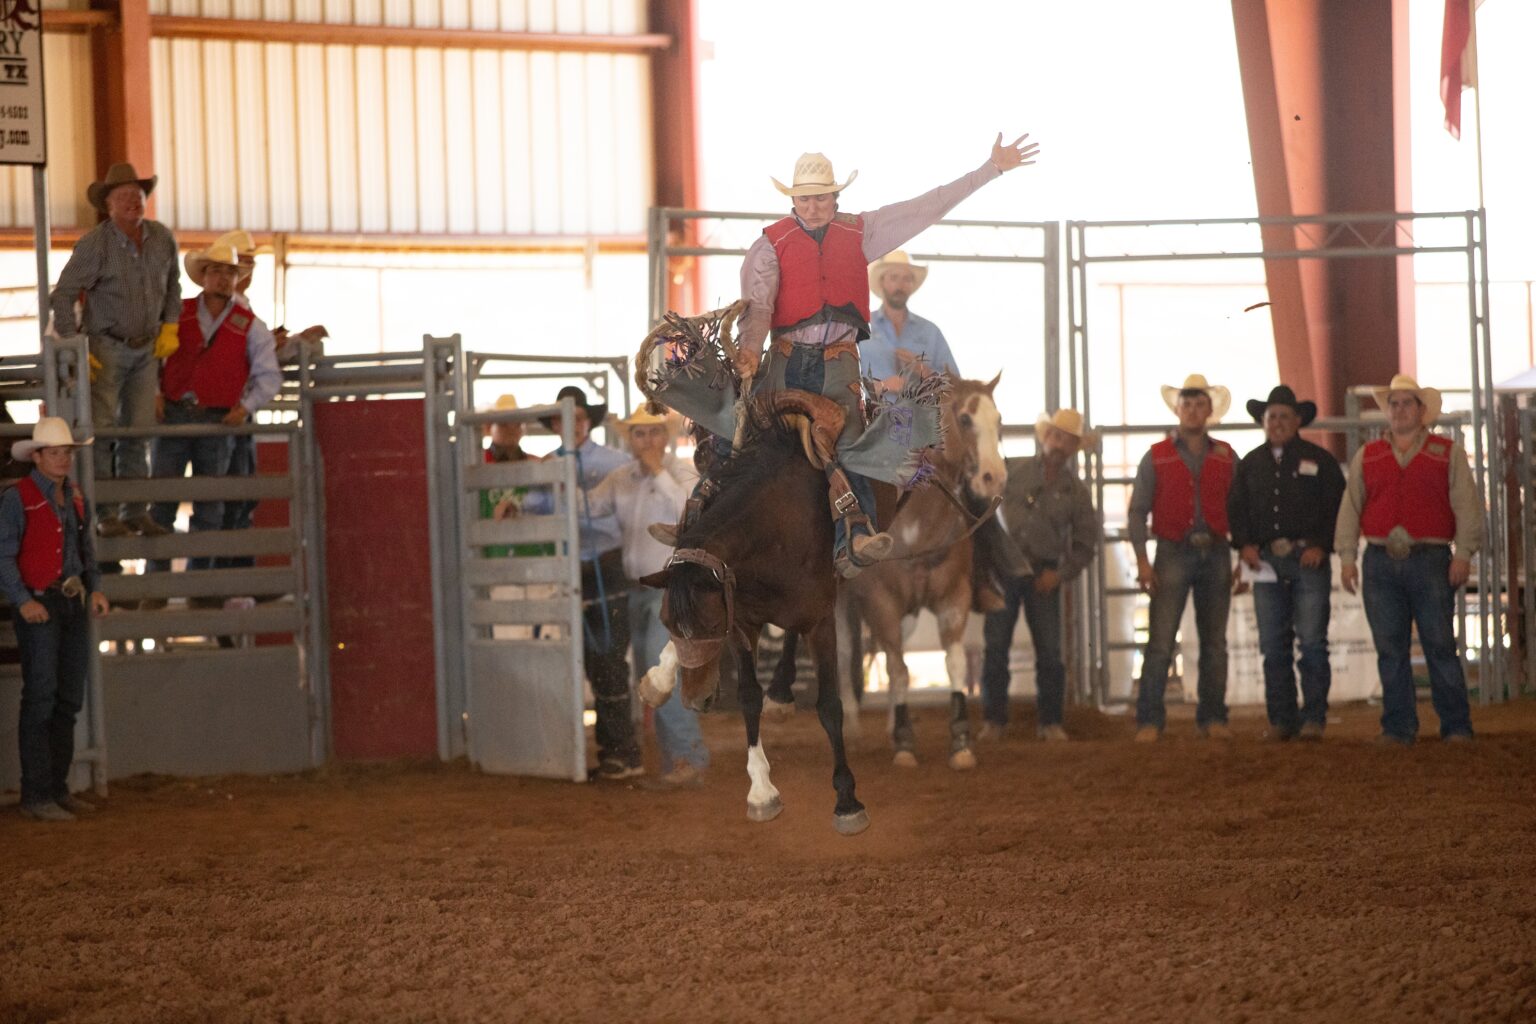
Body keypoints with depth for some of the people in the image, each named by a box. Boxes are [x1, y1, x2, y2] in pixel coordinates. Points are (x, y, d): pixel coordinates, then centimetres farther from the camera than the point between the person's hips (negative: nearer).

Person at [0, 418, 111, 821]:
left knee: (70, 699, 11)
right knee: (40, 698, -7)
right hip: (38, 607, -7)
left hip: (75, 606, 7)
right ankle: (35, 795, -4)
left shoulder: (73, 495, 10)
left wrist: (95, 588, 5)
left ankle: (58, 787, 20)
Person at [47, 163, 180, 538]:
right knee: (101, 429, -8)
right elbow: (62, 295, -13)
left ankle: (136, 511, 11)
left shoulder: (162, 238, 0)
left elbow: (172, 284, 18)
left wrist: (169, 327, 7)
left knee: (138, 430, 6)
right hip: (106, 348, -5)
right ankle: (105, 514, -6)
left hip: (147, 348, 5)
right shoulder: (94, 244, -15)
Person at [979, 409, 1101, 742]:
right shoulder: (1012, 470, 2)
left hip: (1043, 574, 1)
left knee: (1050, 651, -2)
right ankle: (994, 720, 6)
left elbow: (1087, 540, 9)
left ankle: (1050, 722, 8)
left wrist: (1060, 574, -2)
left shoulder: (1075, 490, 5)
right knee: (995, 646, -2)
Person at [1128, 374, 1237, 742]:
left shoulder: (1226, 458, 8)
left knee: (1215, 642, 7)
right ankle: (1149, 721, -6)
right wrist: (1142, 560, -8)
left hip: (1215, 553, 2)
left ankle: (1212, 718, 13)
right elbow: (1137, 512, 1)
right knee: (1160, 643, -7)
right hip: (1173, 553, -2)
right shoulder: (1156, 457, 3)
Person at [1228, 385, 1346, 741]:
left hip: (1308, 559, -3)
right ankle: (1281, 720, 6)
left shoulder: (1319, 460, 7)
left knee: (1312, 642, -7)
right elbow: (1236, 508, 14)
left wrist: (1321, 546, -9)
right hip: (1266, 562, 3)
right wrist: (1244, 544, -2)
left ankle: (1314, 717, -2)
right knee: (1273, 646, 2)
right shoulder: (1250, 464, 17)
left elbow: (1336, 507, 2)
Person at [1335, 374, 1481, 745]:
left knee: (1440, 646, -4)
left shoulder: (1448, 453, 9)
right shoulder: (1367, 457, 16)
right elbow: (1350, 507, 15)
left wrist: (1464, 552, -6)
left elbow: (1466, 504, 4)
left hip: (1430, 560, -3)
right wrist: (1347, 557, 6)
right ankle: (1398, 726, 6)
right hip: (1381, 564, 3)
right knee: (1390, 649, 1)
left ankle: (1456, 726, 1)